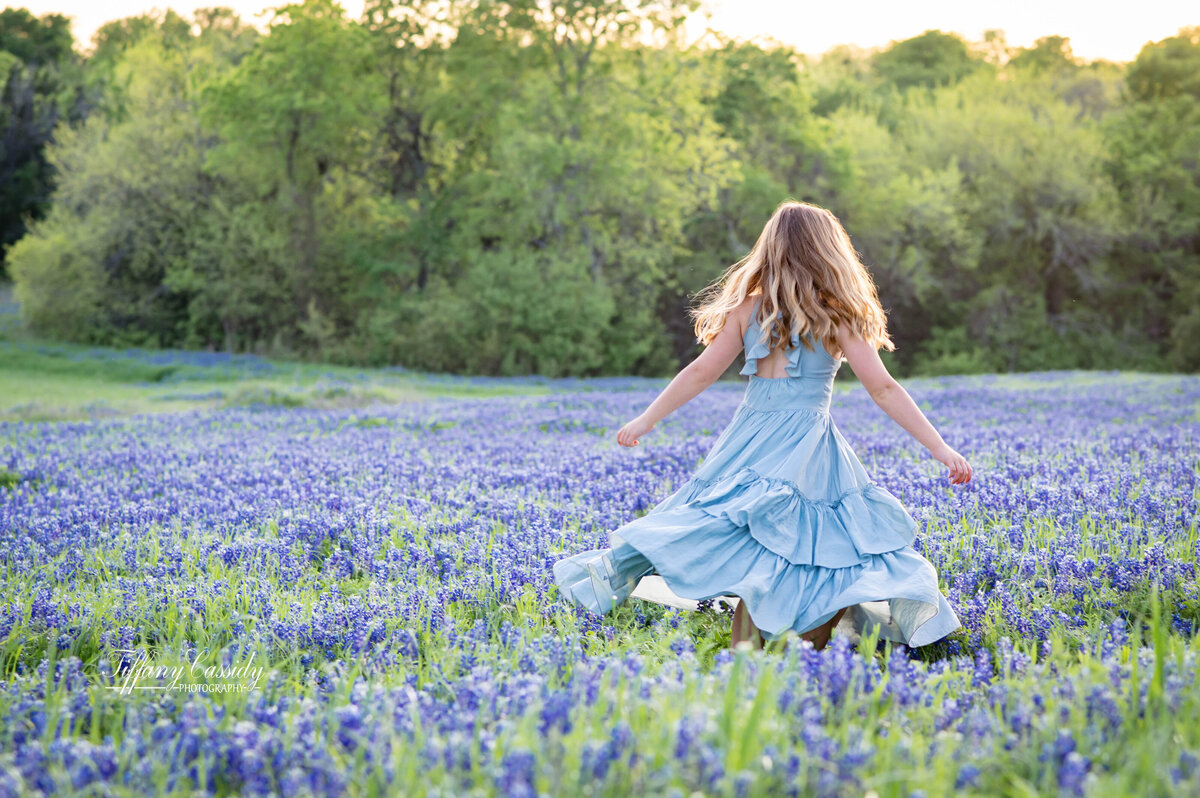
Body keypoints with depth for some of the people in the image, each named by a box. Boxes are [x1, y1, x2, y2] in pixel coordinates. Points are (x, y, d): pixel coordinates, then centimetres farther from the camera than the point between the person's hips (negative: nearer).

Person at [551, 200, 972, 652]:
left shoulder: (748, 308, 6)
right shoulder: (837, 316, 0)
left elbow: (700, 373, 5)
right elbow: (883, 389, -3)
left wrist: (646, 421, 15)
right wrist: (940, 448, -1)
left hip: (752, 444, 3)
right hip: (810, 450, -2)